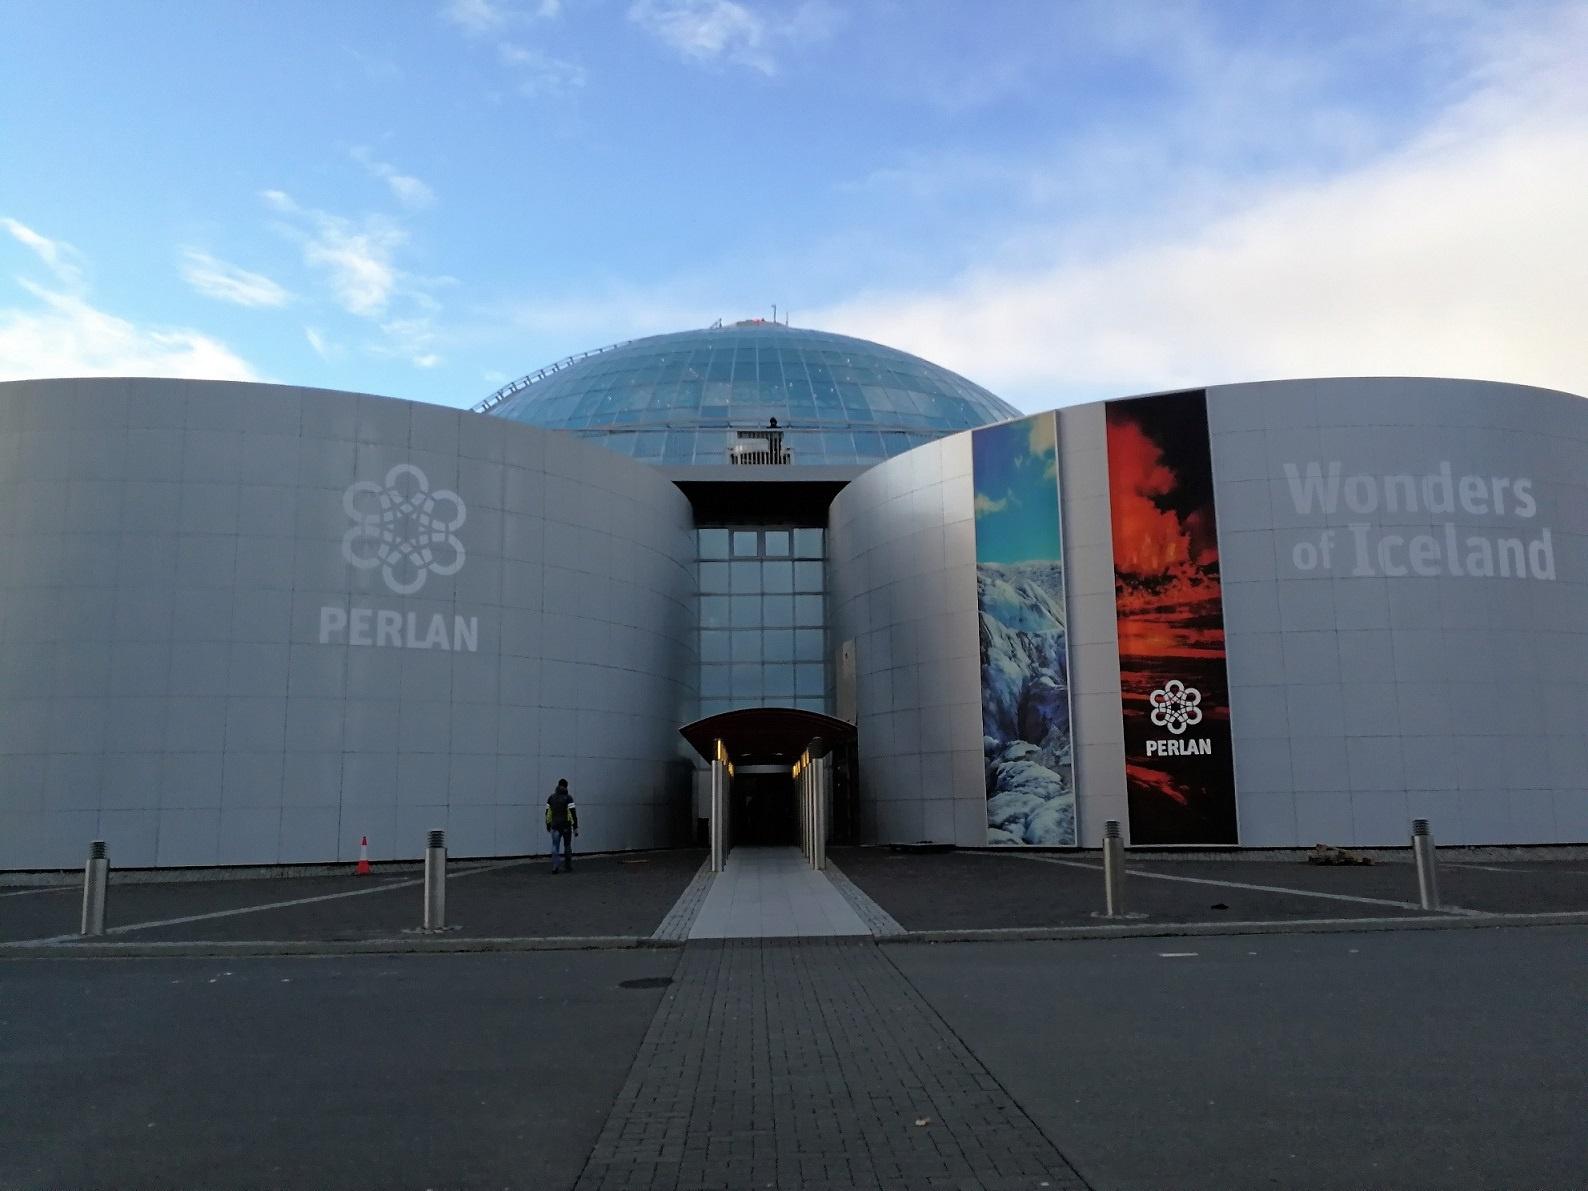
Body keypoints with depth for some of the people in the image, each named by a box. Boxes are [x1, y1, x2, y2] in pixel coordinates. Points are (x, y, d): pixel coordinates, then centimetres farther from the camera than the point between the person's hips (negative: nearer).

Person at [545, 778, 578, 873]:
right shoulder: (568, 798, -6)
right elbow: (573, 813, -12)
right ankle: (569, 866, 19)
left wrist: (548, 826, 19)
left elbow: (548, 813, 10)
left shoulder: (551, 797, 7)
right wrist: (575, 827, -10)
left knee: (555, 846, 2)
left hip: (555, 826, 2)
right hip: (566, 826, -2)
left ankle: (555, 866, -12)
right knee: (567, 846, 12)